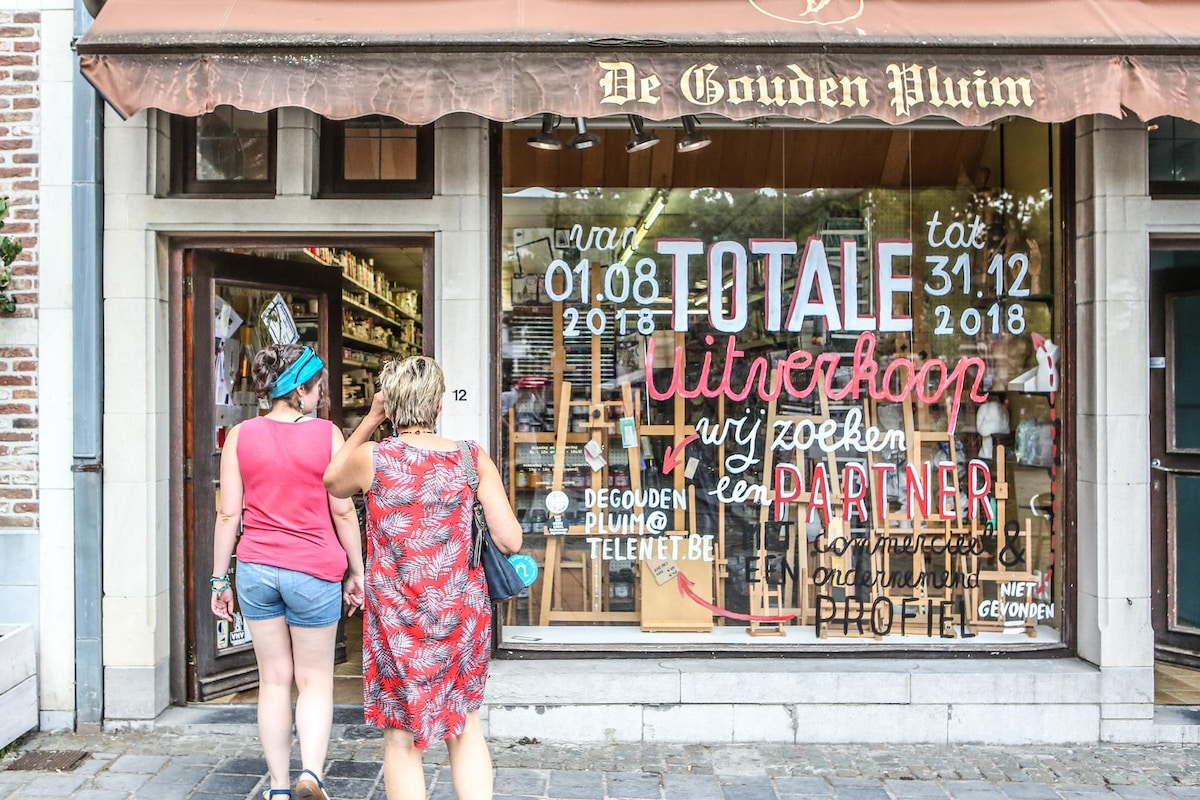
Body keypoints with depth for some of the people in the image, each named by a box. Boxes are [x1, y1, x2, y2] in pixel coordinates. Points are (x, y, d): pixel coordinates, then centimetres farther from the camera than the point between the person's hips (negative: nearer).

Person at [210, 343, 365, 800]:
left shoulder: (239, 436, 1)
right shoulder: (327, 434, -7)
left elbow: (229, 514, 1)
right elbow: (343, 511, -5)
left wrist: (219, 579, 8)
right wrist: (356, 572, 4)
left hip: (256, 569, 3)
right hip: (315, 572, -3)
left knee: (274, 680, 14)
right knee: (315, 680, 11)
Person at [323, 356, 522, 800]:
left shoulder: (371, 457, -9)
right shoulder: (472, 458, -6)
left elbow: (331, 482, 16)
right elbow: (510, 540, -9)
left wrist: (370, 419, 11)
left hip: (396, 616, -1)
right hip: (462, 613, 2)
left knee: (401, 739, 13)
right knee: (466, 727, 19)